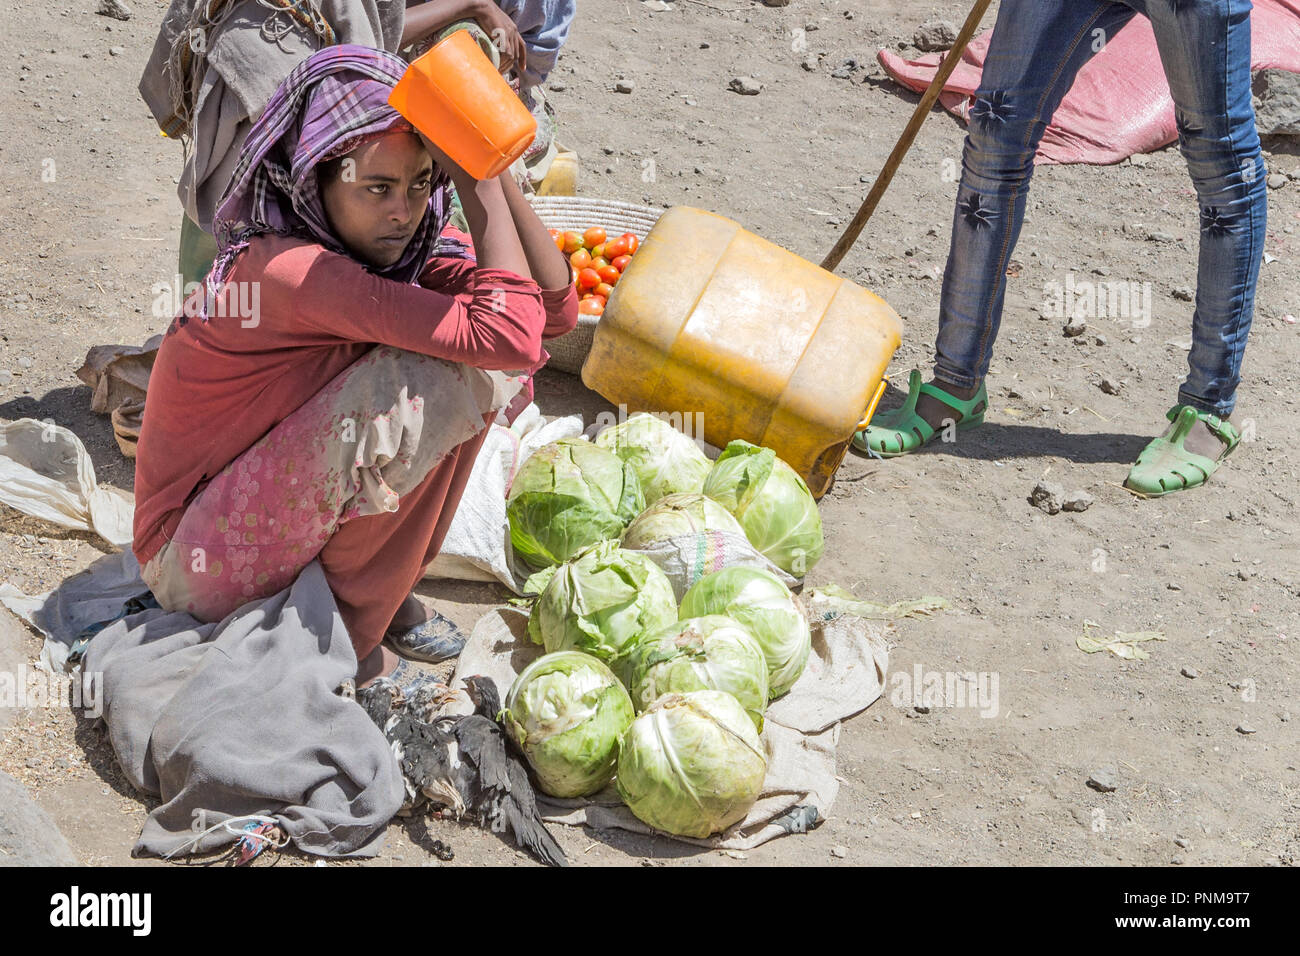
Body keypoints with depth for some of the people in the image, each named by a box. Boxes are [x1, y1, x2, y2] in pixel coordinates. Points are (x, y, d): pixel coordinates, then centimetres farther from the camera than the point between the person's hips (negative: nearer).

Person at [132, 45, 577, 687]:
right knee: (424, 380, -27)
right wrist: (476, 177, -28)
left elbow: (556, 309, -11)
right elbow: (512, 334, -36)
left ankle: (385, 589, 5)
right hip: (199, 562, -8)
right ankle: (352, 622, -7)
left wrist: (491, 166, -18)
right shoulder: (284, 267, -30)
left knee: (485, 367, -4)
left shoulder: (386, 247, -5)